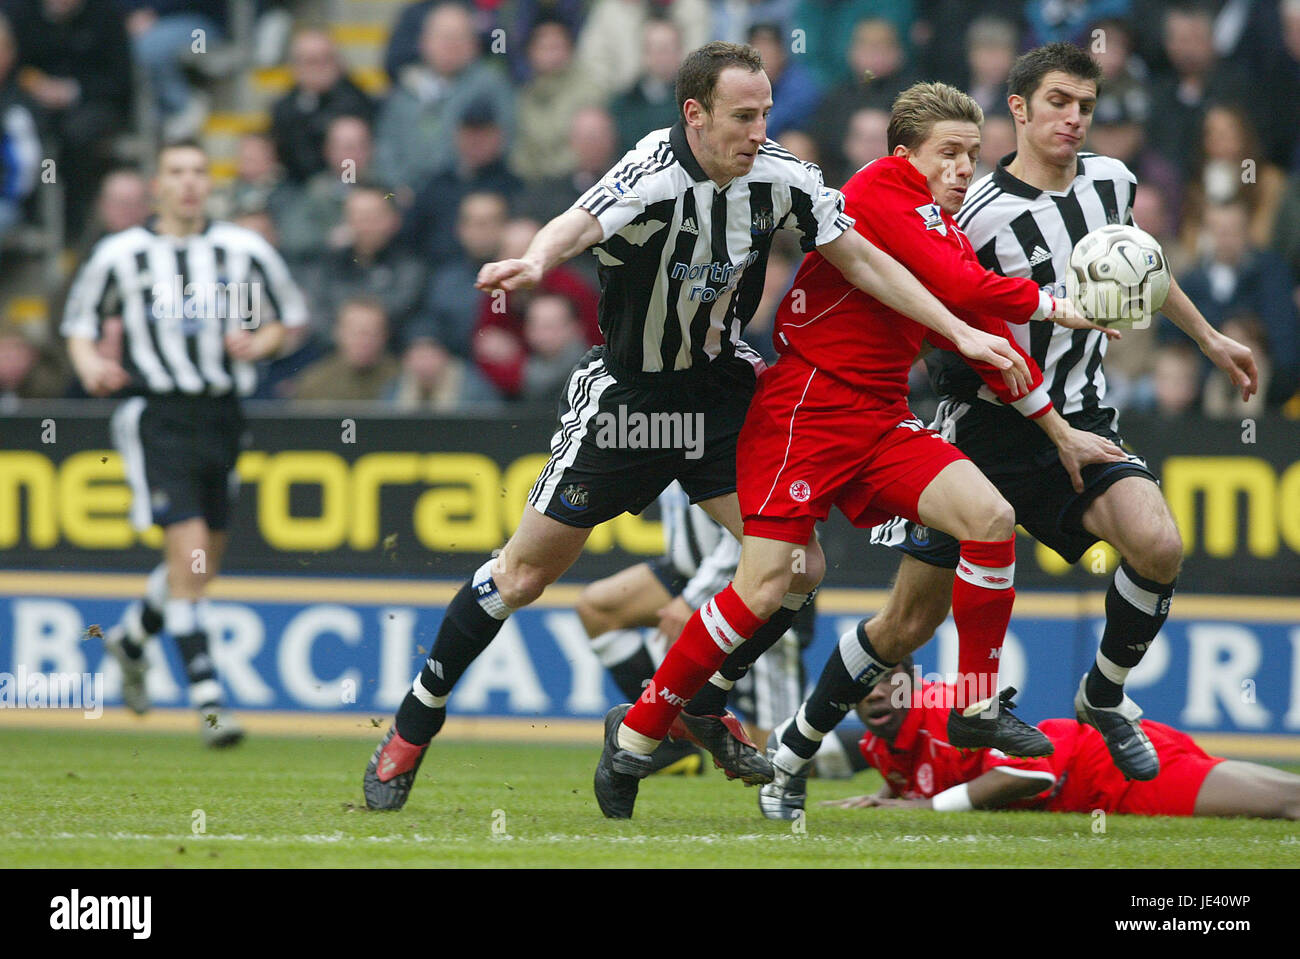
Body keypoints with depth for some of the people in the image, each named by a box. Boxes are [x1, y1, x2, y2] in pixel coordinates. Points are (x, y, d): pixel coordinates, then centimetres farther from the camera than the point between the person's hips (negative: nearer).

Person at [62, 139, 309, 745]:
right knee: (187, 549, -17)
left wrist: (257, 343, -4)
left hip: (222, 415, 4)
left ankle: (131, 638, 42)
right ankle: (206, 698, -15)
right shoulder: (120, 254, 0)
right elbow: (80, 323, 11)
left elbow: (289, 316, 16)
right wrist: (90, 364, -9)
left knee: (205, 561, 12)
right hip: (156, 415, -4)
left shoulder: (244, 251, 5)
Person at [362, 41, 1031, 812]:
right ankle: (414, 727, 16)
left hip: (720, 389, 5)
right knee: (524, 573, -1)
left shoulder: (780, 178, -12)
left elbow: (863, 260, -2)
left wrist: (961, 332, -8)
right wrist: (536, 260, -71)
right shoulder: (655, 176, -28)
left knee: (796, 570, -4)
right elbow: (579, 225, -48)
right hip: (625, 393, -5)